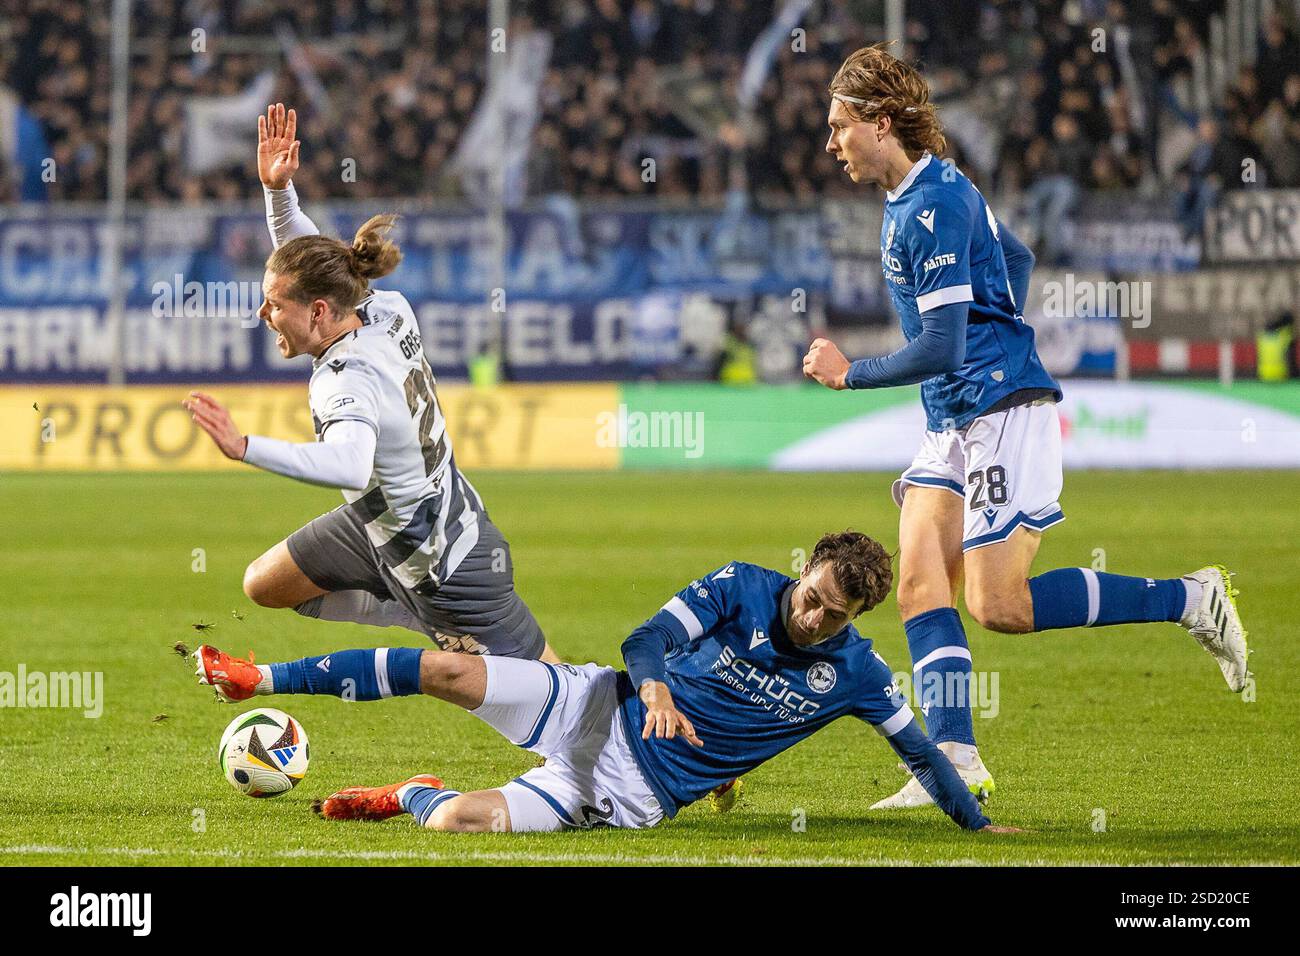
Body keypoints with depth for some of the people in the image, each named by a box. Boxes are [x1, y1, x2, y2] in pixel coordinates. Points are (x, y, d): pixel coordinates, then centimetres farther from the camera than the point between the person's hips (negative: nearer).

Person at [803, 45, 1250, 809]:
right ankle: (956, 760, -6)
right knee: (920, 581, -2)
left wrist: (850, 373, -10)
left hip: (1004, 415, -10)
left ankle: (1189, 599, -3)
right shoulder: (939, 189, 14)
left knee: (999, 605, -12)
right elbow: (1017, 259, 30)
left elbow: (941, 349, -22)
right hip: (954, 423, 10)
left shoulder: (932, 209, -19)